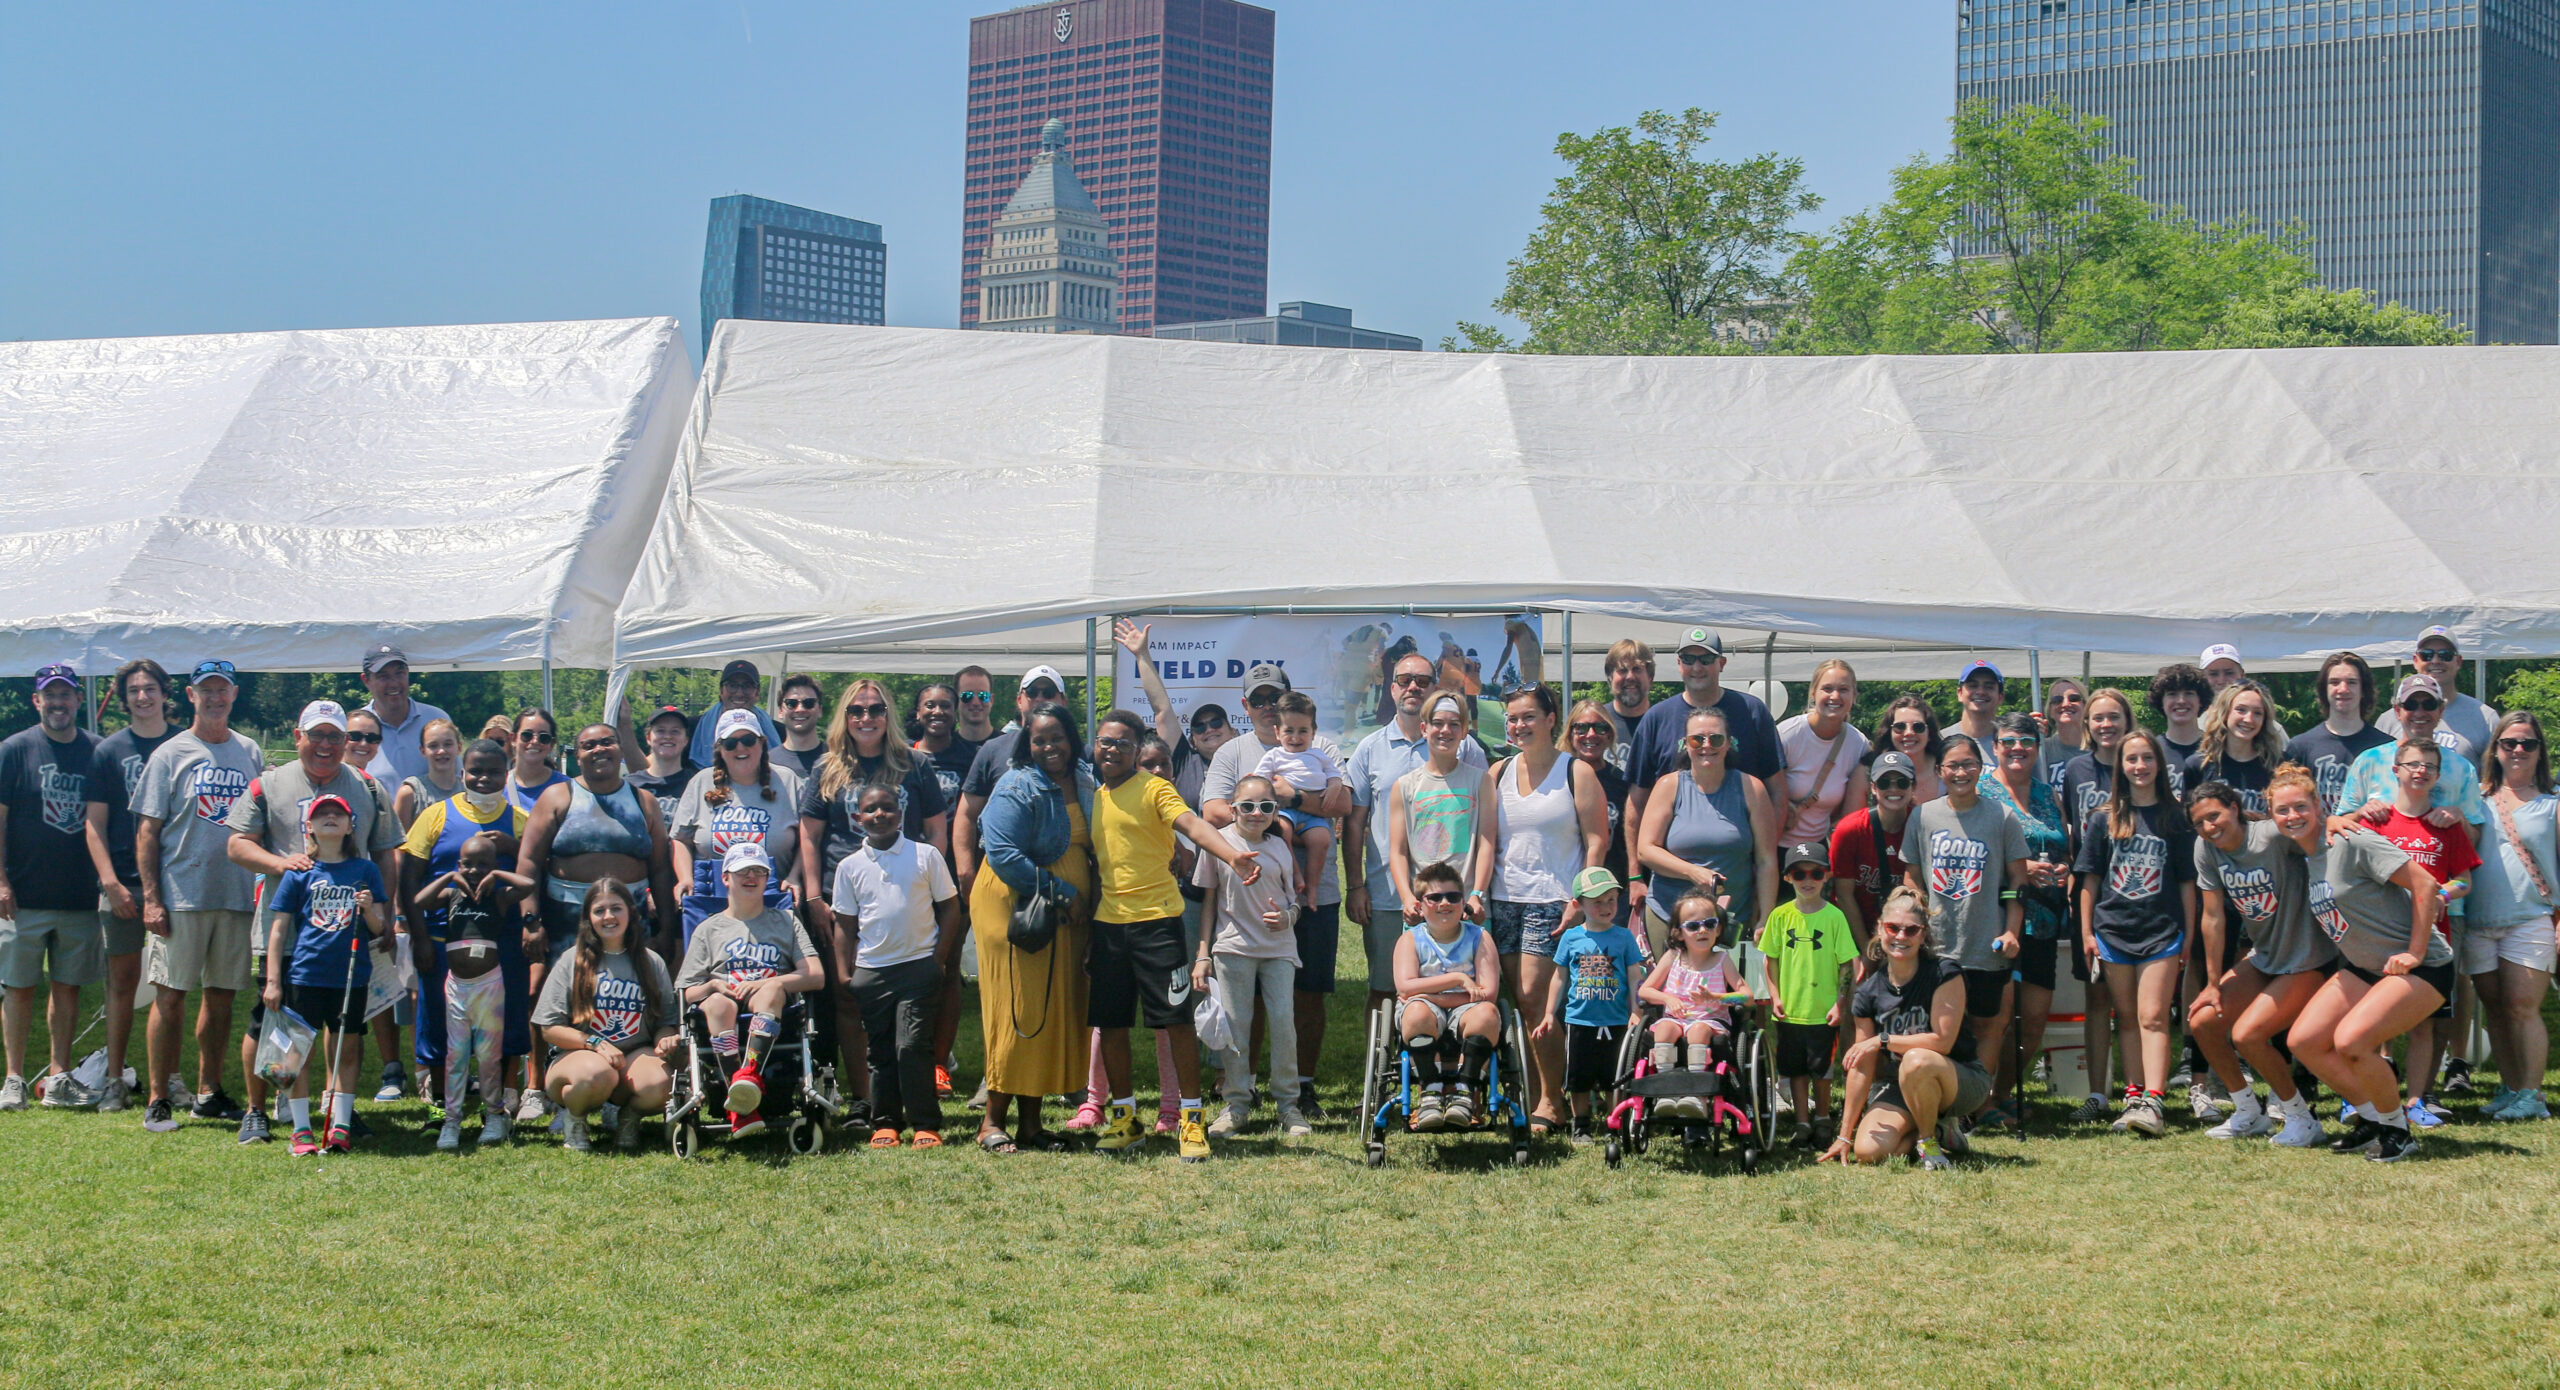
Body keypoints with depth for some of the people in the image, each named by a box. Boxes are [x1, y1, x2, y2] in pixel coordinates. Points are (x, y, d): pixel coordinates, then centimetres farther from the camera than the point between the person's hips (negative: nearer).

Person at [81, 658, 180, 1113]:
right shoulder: (109, 750, 3)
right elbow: (95, 823, 1)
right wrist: (110, 882, -10)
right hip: (124, 884, -1)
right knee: (123, 980, 2)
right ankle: (114, 1079, 7)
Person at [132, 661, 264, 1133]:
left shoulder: (252, 755, 11)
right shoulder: (170, 754, 1)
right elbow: (147, 831, -2)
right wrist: (151, 897, -10)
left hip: (239, 895, 4)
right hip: (181, 896, -4)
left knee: (221, 996, 9)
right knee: (170, 997, -4)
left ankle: (209, 1093, 18)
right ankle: (159, 1099, 1)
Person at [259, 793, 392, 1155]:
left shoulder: (365, 870, 5)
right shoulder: (299, 873, 2)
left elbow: (379, 928, 6)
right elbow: (278, 929, 4)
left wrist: (369, 910, -16)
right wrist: (273, 981, 0)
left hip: (351, 975, 1)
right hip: (306, 973, -1)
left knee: (345, 1051, 7)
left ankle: (341, 1125, 15)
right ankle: (301, 1129, 8)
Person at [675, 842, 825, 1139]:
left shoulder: (785, 922, 25)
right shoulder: (709, 930, 24)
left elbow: (816, 975, 9)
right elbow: (686, 994, 15)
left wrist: (766, 984, -7)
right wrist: (712, 986, -8)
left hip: (774, 1022, 0)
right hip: (724, 1025, 0)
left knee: (771, 991, -35)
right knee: (717, 1003, -36)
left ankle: (750, 1076, -58)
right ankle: (741, 1111, -50)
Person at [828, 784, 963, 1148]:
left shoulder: (925, 856, 1)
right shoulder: (850, 866, 7)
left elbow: (949, 907, 5)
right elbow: (845, 924, 11)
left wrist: (939, 958, -2)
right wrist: (844, 974, 4)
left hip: (919, 966, -3)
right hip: (871, 970, 3)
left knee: (912, 1045, -9)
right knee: (881, 1051, 7)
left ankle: (925, 1124, -1)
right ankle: (885, 1122, 17)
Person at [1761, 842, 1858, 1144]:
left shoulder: (1834, 916, -4)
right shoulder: (1781, 916, 2)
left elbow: (1845, 964, -2)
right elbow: (1771, 960, 8)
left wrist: (1839, 1003, -7)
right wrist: (1776, 997, 0)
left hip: (1822, 1011, -2)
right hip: (1789, 1011, 2)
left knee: (1820, 1068, 4)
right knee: (1795, 1068, 8)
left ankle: (1822, 1118, 22)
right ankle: (1802, 1122, 18)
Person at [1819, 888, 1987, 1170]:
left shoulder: (1945, 974, -14)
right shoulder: (1869, 993, -3)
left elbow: (1942, 1041, -21)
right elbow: (1862, 1068, -1)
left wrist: (1882, 1040, -19)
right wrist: (1844, 1136, -1)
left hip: (1962, 1081, -4)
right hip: (1900, 1087, 4)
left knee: (1917, 1061, -37)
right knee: (1867, 1151, -19)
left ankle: (1928, 1140, -9)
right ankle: (1940, 1130, 10)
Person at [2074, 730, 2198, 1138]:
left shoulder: (2174, 818, 6)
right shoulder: (2104, 819, 8)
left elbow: (2187, 882, 7)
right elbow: (2090, 879, 9)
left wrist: (2190, 935, 4)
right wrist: (2086, 932, 3)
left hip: (2162, 931, -2)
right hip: (2113, 930, 2)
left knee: (2153, 1017, -10)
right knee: (2127, 1019, 6)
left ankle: (2152, 1101, -18)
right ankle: (2133, 1097, 9)